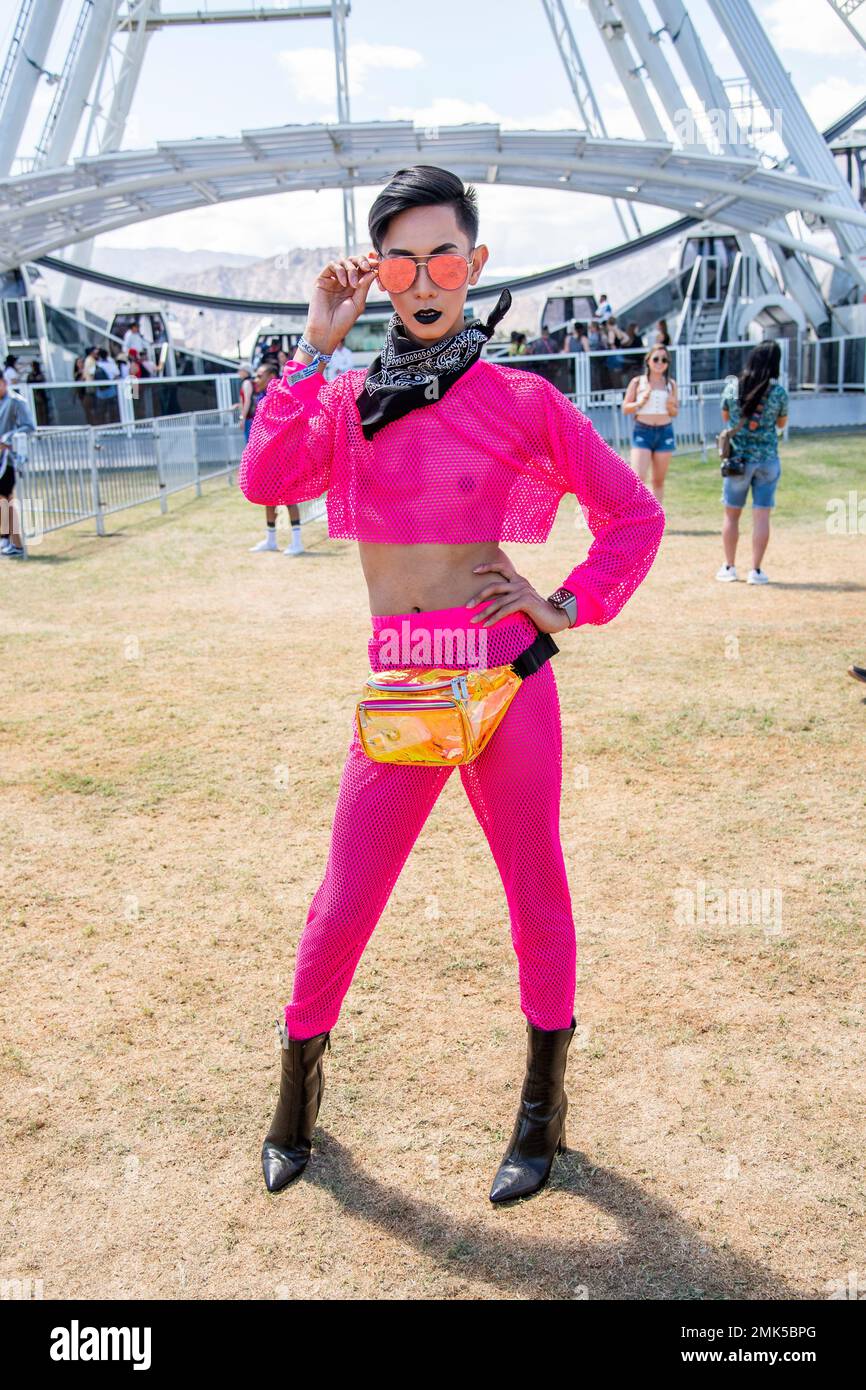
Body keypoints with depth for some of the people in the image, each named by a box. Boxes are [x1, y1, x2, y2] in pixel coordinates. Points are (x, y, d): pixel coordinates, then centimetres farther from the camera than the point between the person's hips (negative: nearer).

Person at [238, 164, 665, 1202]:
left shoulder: (524, 400, 0)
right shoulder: (346, 399, 6)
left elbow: (635, 514, 6)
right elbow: (264, 482, -13)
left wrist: (569, 607, -3)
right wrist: (316, 347, -10)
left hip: (510, 686, -1)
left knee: (536, 899, 11)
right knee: (342, 907, 7)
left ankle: (542, 1108, 32)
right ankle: (298, 1090, 33)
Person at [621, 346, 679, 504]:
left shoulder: (670, 384, 8)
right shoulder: (637, 382, 1)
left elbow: (675, 412, 13)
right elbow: (625, 409, 2)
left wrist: (671, 406, -9)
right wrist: (641, 402, -15)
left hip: (665, 433, 3)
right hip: (642, 432, -3)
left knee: (659, 481, 8)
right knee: (638, 478, -15)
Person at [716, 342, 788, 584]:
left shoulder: (732, 386, -5)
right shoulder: (778, 392, -7)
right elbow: (781, 423, 8)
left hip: (737, 458, 1)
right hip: (767, 459, -1)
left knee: (731, 514, 12)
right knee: (761, 516, 3)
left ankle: (729, 567, 17)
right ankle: (756, 571, 4)